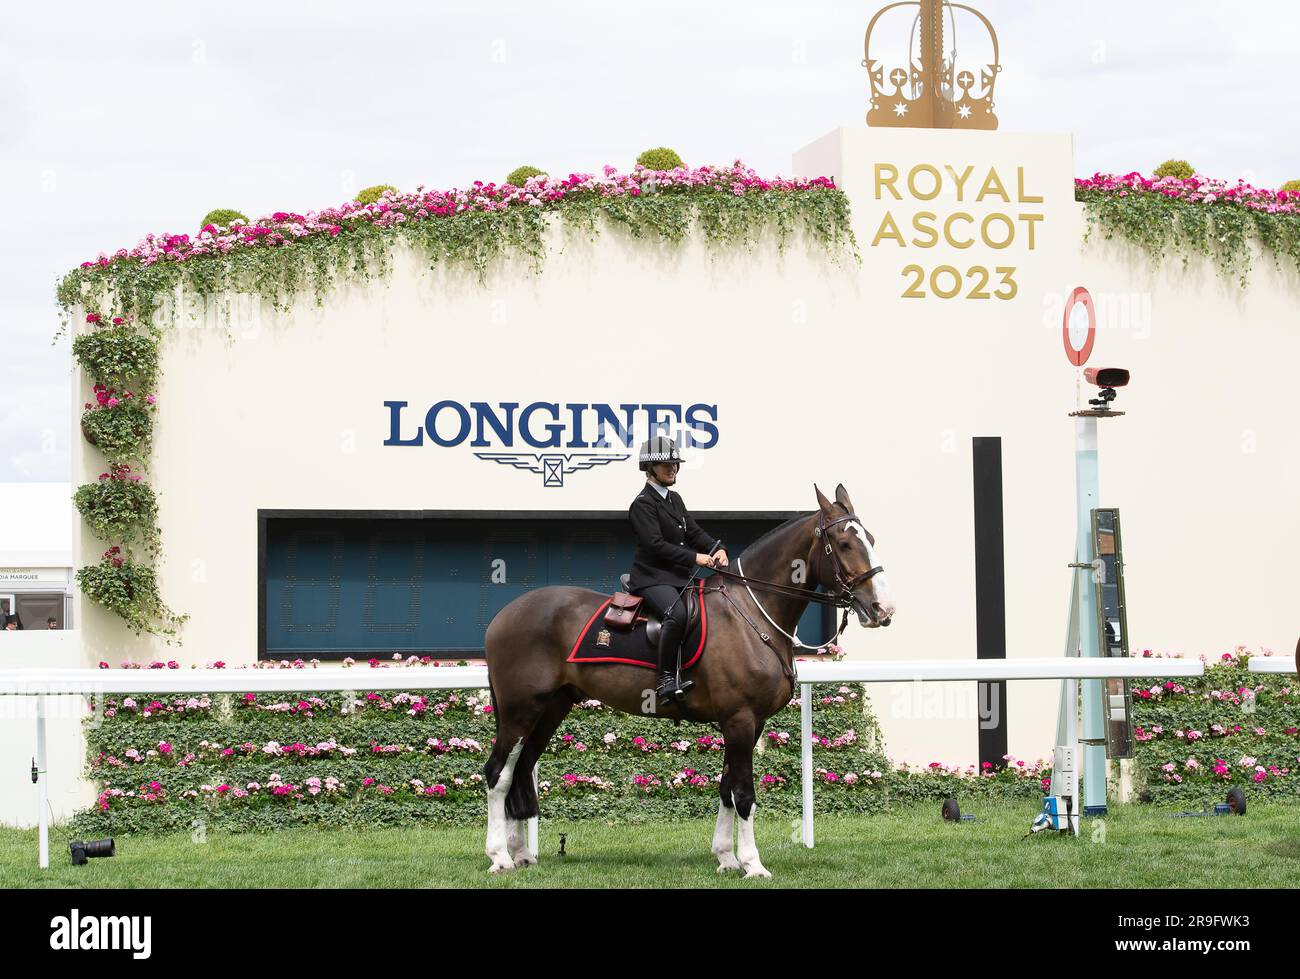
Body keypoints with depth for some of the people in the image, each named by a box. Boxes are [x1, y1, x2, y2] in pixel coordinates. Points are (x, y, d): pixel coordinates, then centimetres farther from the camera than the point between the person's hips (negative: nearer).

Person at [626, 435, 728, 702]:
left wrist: (716, 550, -4)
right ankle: (666, 680, -35)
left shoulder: (674, 500, 19)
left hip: (679, 577, 10)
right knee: (677, 613, -36)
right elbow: (655, 544, -18)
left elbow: (694, 533, 16)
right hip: (652, 577, -10)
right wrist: (694, 558, -21)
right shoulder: (643, 504, -9)